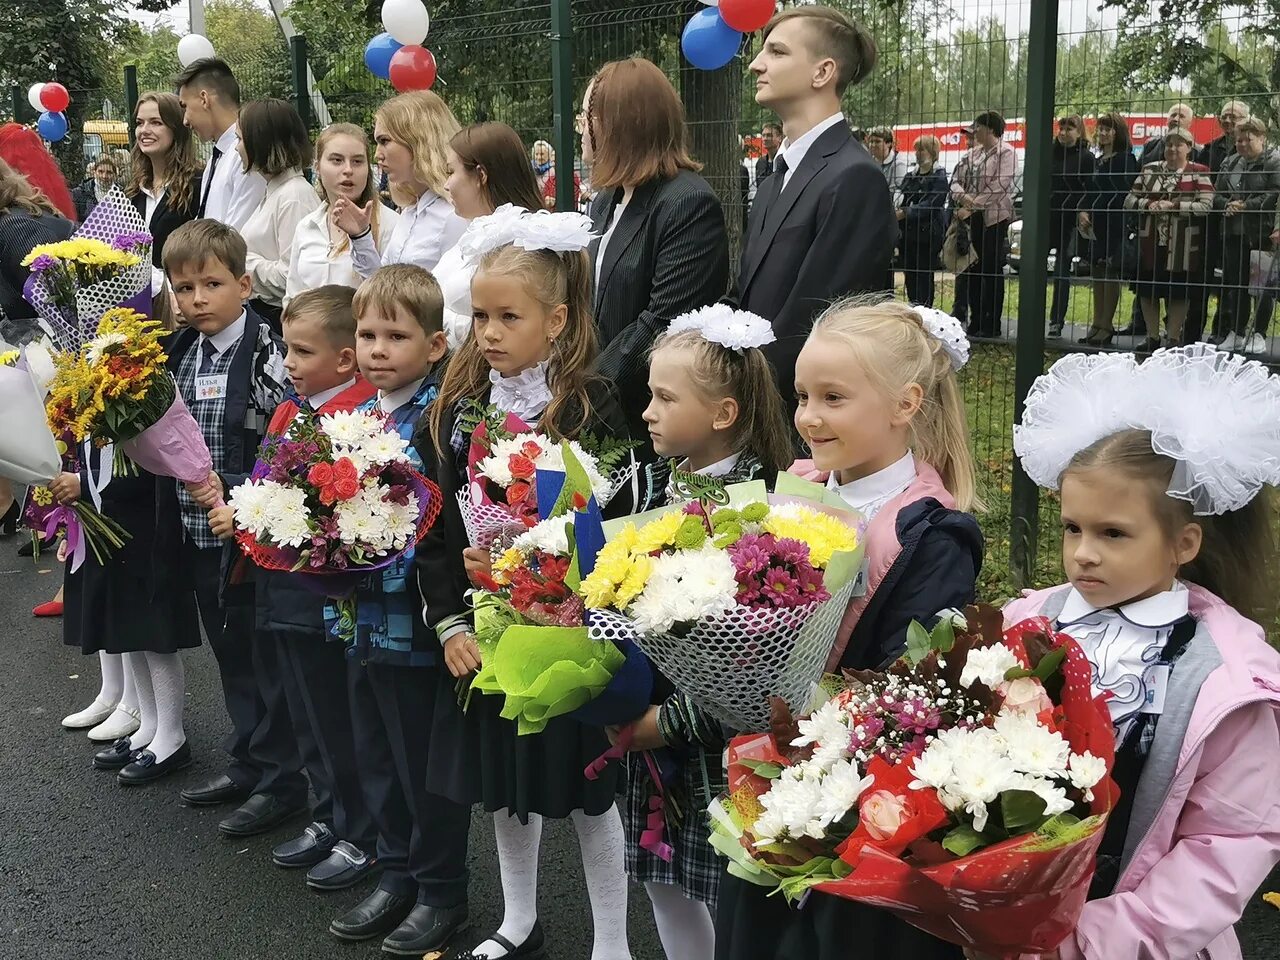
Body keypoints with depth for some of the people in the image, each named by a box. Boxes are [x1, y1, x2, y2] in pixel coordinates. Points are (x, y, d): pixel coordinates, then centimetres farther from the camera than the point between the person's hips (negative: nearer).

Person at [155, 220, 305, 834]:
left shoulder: (265, 354, -15)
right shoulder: (178, 353, 7)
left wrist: (232, 491, -22)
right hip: (199, 534, 7)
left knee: (267, 656, 4)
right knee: (229, 652, 19)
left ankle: (280, 779, 16)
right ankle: (246, 762, 33)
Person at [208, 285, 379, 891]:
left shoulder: (356, 415, -19)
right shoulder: (290, 410, 11)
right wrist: (234, 512, 3)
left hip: (324, 586, -9)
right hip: (283, 584, 9)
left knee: (337, 717, 3)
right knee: (307, 714, 19)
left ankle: (362, 838, 18)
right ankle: (328, 819, 34)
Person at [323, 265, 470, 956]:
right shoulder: (355, 416, 8)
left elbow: (445, 518, -20)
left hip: (415, 618, -7)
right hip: (363, 615, 7)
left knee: (428, 763, 7)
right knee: (376, 757, 19)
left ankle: (441, 892, 24)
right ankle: (397, 877, 36)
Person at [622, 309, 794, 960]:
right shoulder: (661, 477, 3)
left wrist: (673, 720, -19)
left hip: (714, 731, -7)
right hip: (647, 716, 7)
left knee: (724, 890, 5)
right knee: (662, 880, 19)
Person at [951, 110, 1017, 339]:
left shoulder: (1006, 153, -6)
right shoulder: (972, 154, 15)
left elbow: (998, 188, -14)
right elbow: (956, 181, 11)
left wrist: (971, 207, -14)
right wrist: (963, 196, -11)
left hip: (994, 217, -7)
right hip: (971, 217, 7)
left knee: (992, 270, -3)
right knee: (972, 270, 7)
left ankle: (992, 325, 2)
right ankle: (976, 322, 14)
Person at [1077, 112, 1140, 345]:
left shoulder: (1125, 159, -5)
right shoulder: (1098, 161, 19)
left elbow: (1123, 194, -11)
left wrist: (1094, 214, -14)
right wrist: (1083, 213, 1)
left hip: (1115, 224, -8)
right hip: (1097, 225, 8)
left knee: (1110, 273, -7)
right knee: (1097, 273, 8)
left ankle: (1105, 328, -5)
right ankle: (1097, 326, 12)